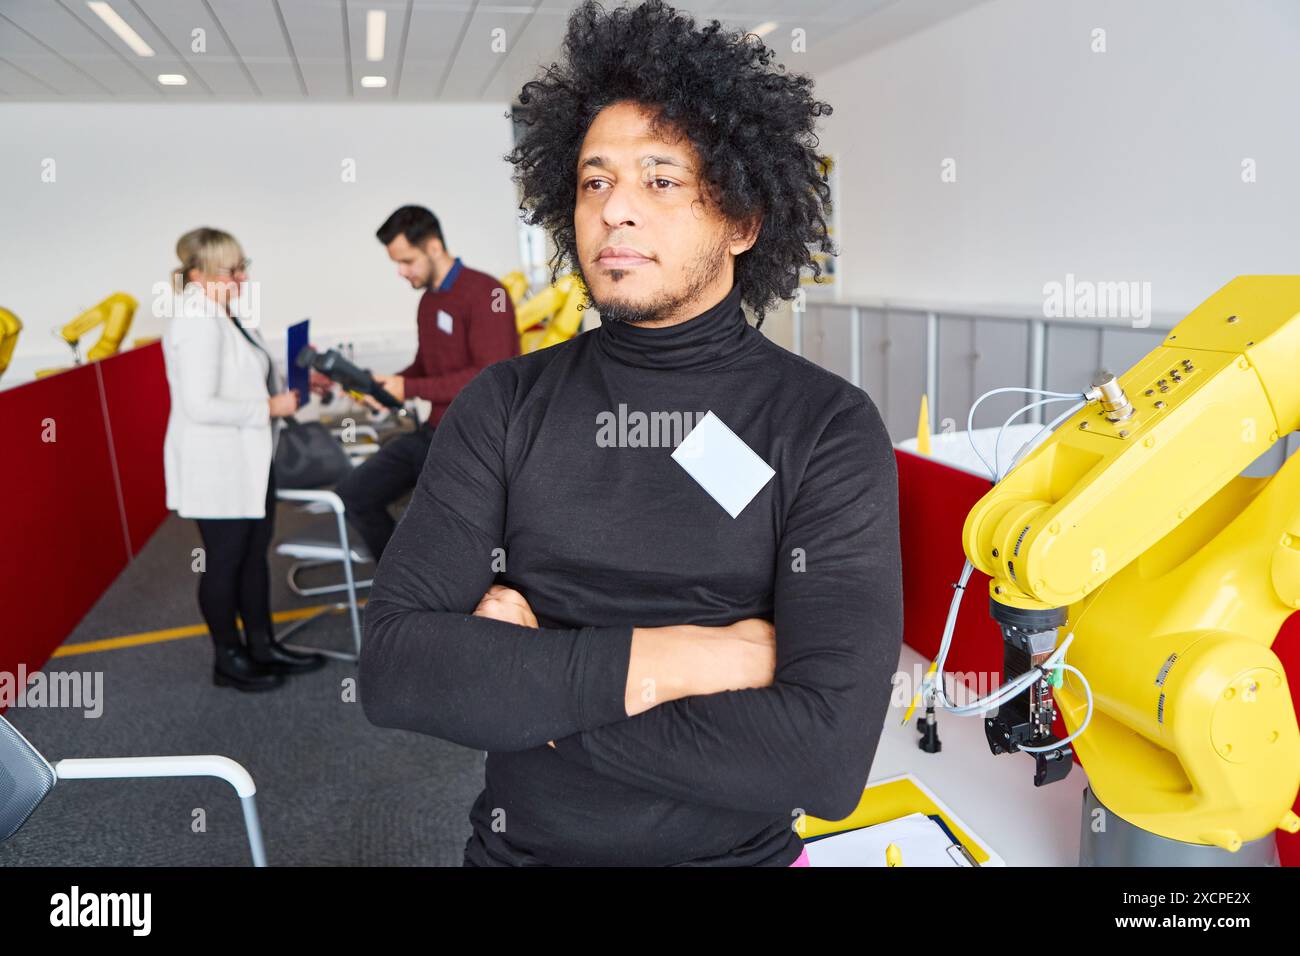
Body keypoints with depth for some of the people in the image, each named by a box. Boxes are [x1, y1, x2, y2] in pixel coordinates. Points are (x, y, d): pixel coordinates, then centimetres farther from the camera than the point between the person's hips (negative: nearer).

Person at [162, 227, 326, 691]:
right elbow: (199, 405, -26)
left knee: (255, 554, 18)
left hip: (248, 461, 9)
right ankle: (228, 661, 22)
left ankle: (262, 646, 32)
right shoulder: (196, 322, -22)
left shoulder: (224, 314, 7)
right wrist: (269, 407, -20)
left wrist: (286, 387, 2)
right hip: (216, 467, -9)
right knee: (225, 562, 5)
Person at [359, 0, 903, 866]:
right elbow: (394, 666, -12)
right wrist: (674, 658, -20)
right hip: (516, 844, 2)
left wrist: (525, 676, -14)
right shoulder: (504, 405, -2)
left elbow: (826, 758, -19)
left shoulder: (830, 428, -10)